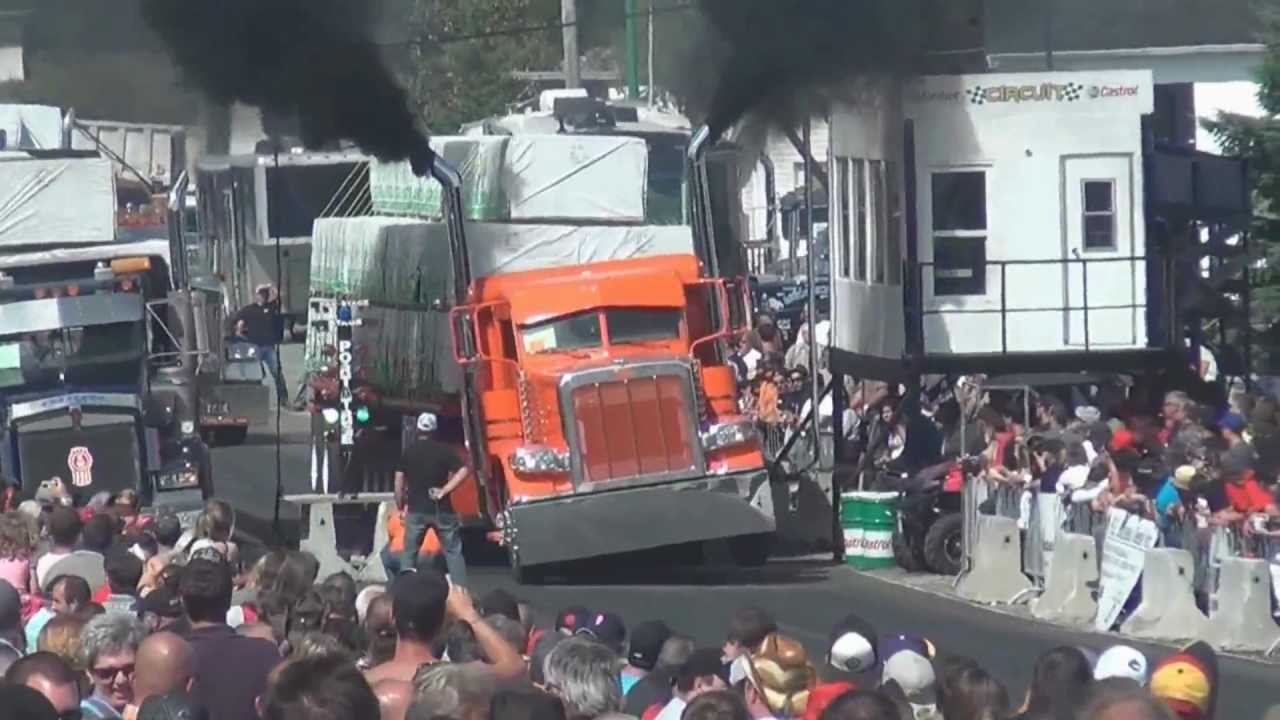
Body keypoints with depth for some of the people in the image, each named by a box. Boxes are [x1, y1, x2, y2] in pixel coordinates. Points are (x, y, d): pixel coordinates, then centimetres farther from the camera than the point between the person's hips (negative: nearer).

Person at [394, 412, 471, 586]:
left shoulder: (408, 452, 2)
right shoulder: (444, 450, -2)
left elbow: (399, 481, 1)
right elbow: (463, 471, -14)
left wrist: (400, 506, 11)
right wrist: (445, 490, -11)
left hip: (416, 510, 1)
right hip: (441, 509, -1)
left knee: (409, 552, 11)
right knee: (453, 550, 5)